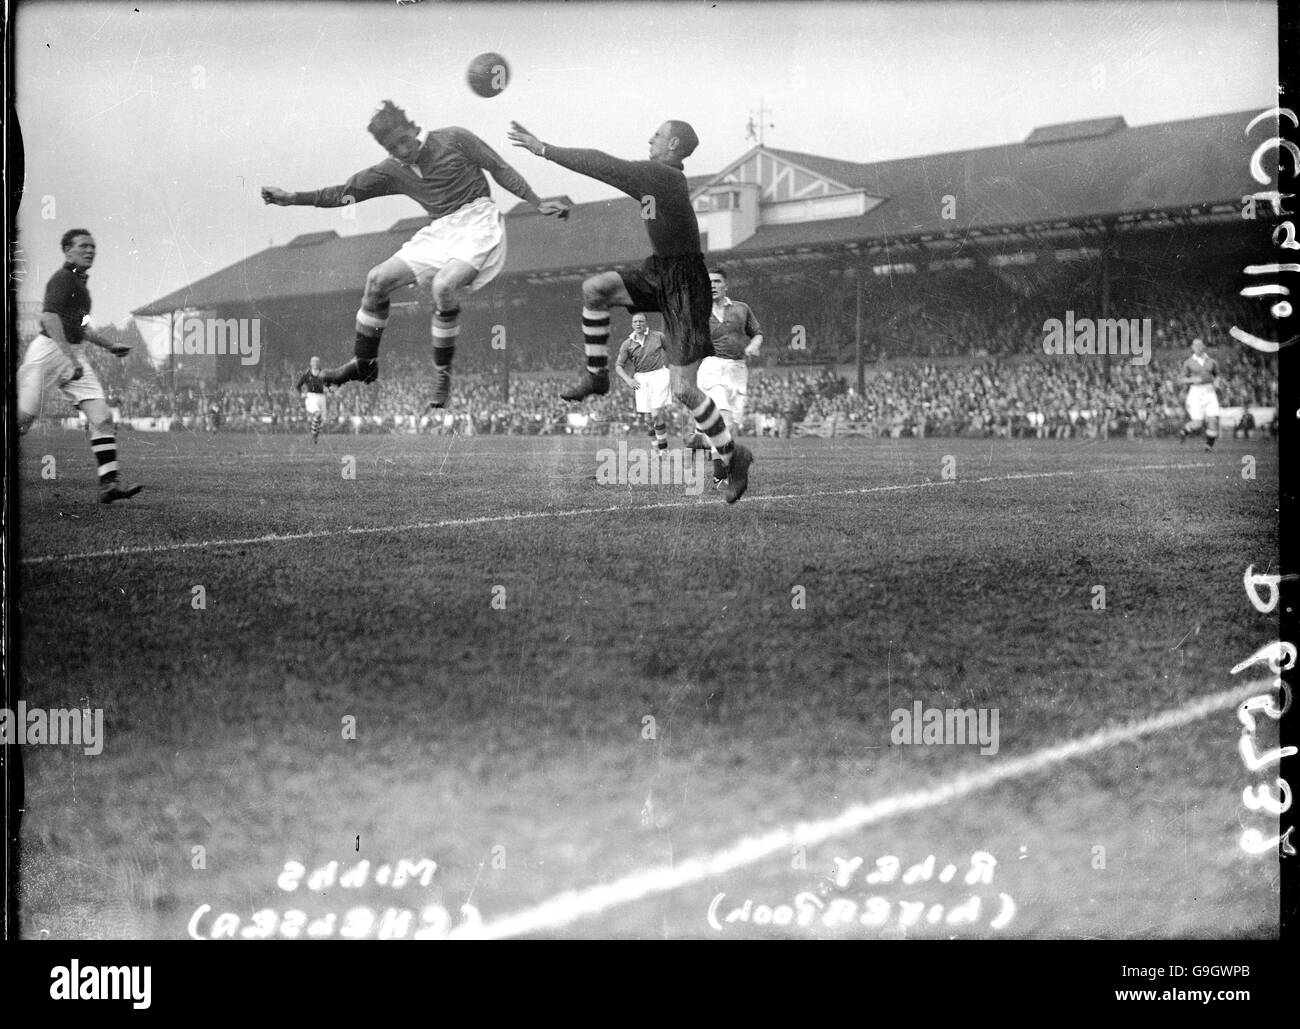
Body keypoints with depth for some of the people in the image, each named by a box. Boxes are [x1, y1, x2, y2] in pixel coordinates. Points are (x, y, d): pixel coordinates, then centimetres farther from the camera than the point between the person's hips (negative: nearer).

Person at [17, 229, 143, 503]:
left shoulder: (80, 280, 20)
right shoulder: (63, 278, -9)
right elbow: (49, 318, -24)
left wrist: (109, 345, 32)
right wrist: (70, 356, -32)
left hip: (74, 356, 8)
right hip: (49, 350, -8)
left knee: (102, 418, -7)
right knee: (23, 418, -7)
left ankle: (109, 483, -13)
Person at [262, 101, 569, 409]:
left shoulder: (453, 139, -6)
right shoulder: (391, 171, 6)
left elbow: (500, 169, 0)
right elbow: (344, 192, 8)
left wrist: (538, 203, -3)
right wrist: (293, 198, 1)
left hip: (478, 222, -6)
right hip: (440, 231, 6)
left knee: (444, 285, -31)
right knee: (378, 279, -4)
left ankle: (443, 376, -16)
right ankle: (364, 364, 11)